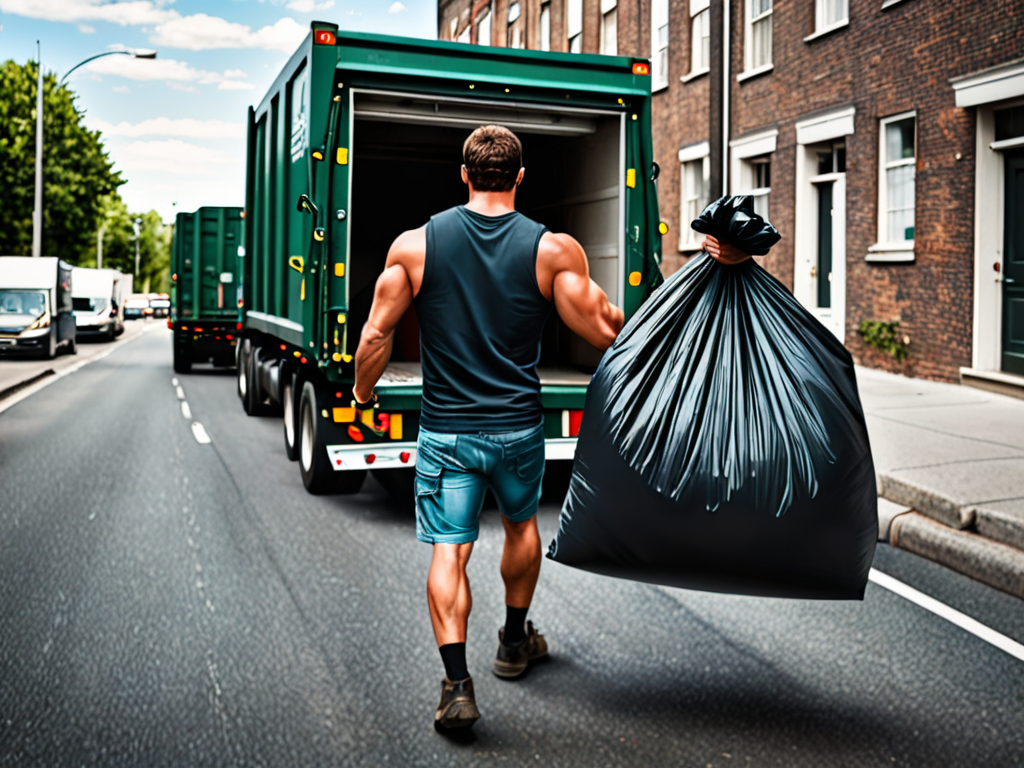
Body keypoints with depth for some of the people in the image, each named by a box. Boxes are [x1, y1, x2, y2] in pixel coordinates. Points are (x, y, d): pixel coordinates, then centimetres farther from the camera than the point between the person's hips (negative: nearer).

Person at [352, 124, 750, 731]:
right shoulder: (553, 249, -8)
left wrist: (363, 391, 17)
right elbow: (608, 332, -8)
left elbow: (378, 333, -3)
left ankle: (457, 684, -6)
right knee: (521, 523, 25)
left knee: (449, 550, 5)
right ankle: (515, 642, 41)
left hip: (446, 430, -1)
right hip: (519, 428, 1)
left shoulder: (414, 245, -5)